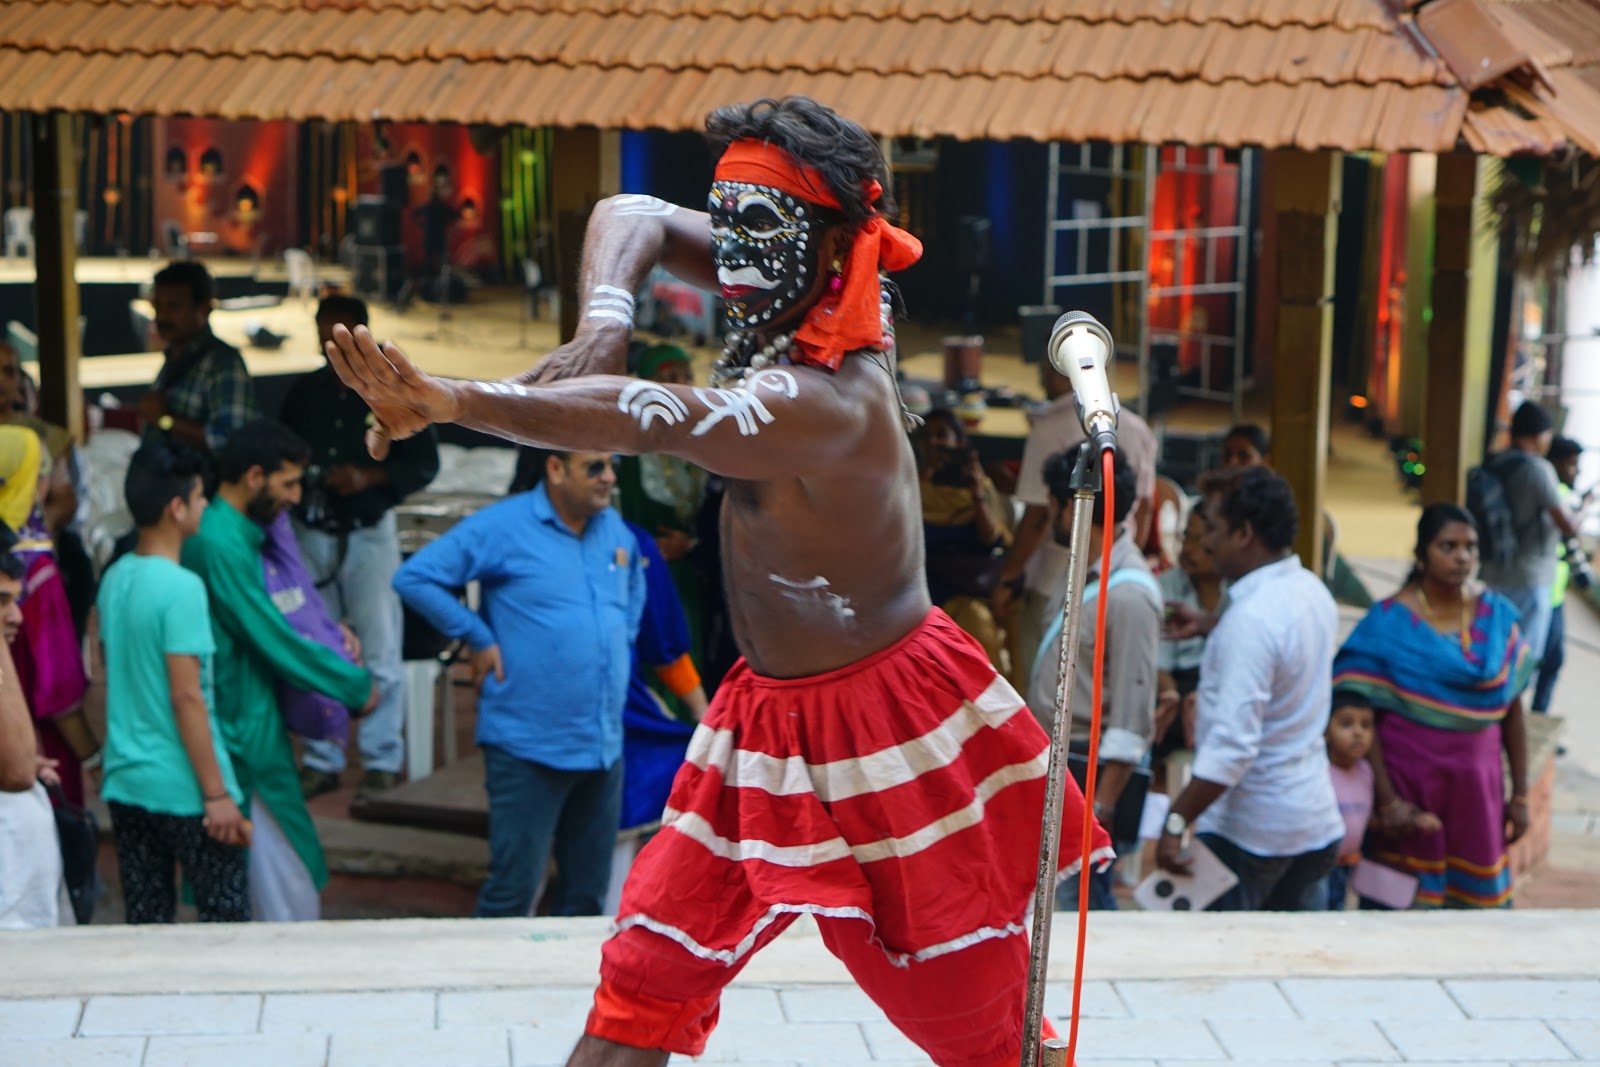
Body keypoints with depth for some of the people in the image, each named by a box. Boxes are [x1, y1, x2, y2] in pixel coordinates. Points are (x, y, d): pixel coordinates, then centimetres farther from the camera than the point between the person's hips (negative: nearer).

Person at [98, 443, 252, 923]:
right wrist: (217, 793, -16)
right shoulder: (182, 587, -18)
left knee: (145, 923, 11)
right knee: (226, 921, 4)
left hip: (125, 781, 8)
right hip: (183, 789, -8)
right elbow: (187, 698, -19)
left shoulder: (114, 577, 6)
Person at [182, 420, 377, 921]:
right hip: (246, 743, -11)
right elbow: (276, 641, -19)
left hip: (249, 733, 11)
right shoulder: (222, 545, -20)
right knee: (290, 904, -6)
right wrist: (356, 685, -7)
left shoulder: (237, 534, 11)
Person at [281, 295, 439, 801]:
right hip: (312, 533, 3)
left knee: (379, 650, -3)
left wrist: (369, 477, -14)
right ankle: (322, 760, 16)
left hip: (370, 534, -3)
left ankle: (381, 762, 4)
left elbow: (424, 461, 1)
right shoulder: (305, 392, 11)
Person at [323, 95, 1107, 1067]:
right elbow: (632, 218, 5)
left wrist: (445, 401, -49)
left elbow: (643, 420, -42)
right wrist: (603, 327, -15)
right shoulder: (827, 302, -1)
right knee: (645, 974, 8)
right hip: (768, 719, 9)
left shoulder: (814, 399, -27)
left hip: (891, 729, -9)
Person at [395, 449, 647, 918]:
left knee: (588, 892, 12)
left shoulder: (616, 530, 11)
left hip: (605, 746, 6)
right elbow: (414, 578, -11)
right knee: (514, 888, -4)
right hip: (529, 749, -6)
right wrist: (479, 639, -10)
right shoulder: (503, 527, -9)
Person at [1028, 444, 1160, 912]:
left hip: (1092, 774, -10)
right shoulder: (1090, 574, 8)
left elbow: (1131, 718, -23)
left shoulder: (1128, 593, -21)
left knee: (1081, 904, -5)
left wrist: (1101, 807, -24)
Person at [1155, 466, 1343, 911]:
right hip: (1318, 820, 9)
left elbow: (1233, 744, -27)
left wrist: (1176, 823, -24)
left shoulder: (1251, 619, -22)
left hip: (1249, 830, -9)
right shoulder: (1314, 591, 5)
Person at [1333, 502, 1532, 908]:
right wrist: (1387, 799, -15)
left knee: (1477, 898, 7)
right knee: (1405, 902, 4)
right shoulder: (1388, 622, -8)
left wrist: (1520, 795, 7)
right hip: (1409, 780, -3)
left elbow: (1513, 711, 7)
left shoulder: (1499, 616, 2)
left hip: (1477, 781, 3)